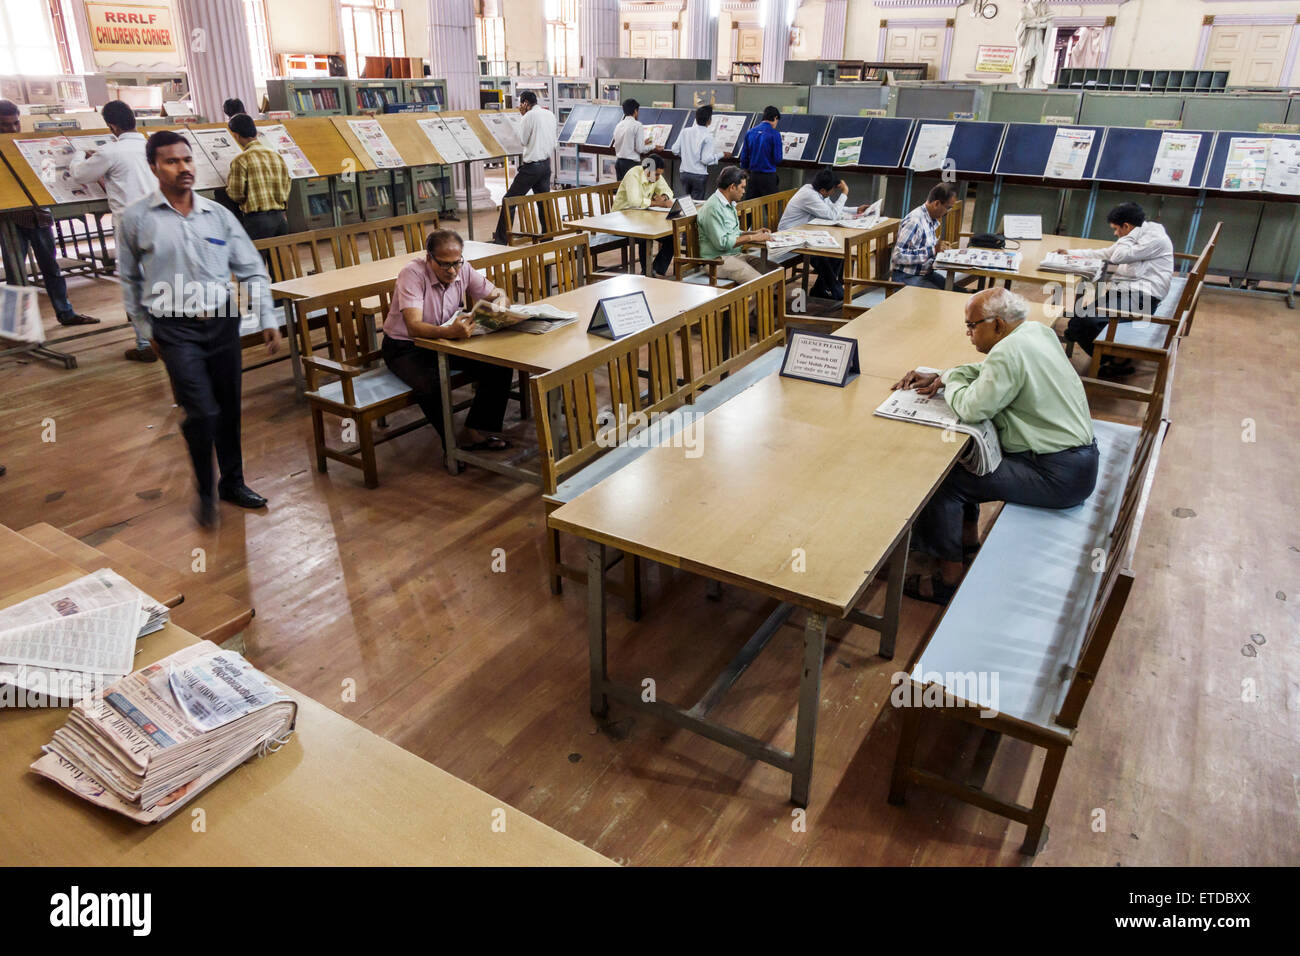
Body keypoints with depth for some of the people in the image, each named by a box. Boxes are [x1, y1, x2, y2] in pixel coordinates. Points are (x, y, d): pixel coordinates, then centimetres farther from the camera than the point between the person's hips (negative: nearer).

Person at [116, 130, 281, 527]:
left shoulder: (218, 214, 5)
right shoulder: (136, 218, -1)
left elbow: (252, 269, 7)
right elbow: (130, 279, 9)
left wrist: (268, 319, 0)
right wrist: (145, 328, 9)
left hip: (222, 321, 3)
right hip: (176, 329, -3)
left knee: (229, 408, 11)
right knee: (202, 412, -12)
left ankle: (232, 482, 29)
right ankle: (205, 492, 10)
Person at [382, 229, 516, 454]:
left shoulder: (463, 269, -8)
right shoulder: (412, 273, -24)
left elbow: (497, 293, 5)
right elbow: (414, 327, -35)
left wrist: (500, 301, -22)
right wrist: (450, 332, -55)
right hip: (405, 347, -5)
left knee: (500, 367, -16)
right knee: (431, 385, -36)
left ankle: (474, 432, -8)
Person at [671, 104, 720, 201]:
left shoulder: (685, 131, 1)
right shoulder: (708, 136, -12)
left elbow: (675, 150, 3)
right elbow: (706, 159, -17)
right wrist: (721, 155, -4)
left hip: (685, 173, 5)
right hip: (699, 175, -5)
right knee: (698, 203, 0)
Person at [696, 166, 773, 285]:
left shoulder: (729, 204, 18)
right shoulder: (713, 208, -15)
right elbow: (721, 243, -21)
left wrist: (754, 233, 11)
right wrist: (751, 238, -16)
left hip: (735, 254, 10)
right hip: (718, 260, -10)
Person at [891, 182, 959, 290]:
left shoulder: (933, 220, 9)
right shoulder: (914, 221, -21)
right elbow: (899, 256, -27)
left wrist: (940, 248, 3)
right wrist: (933, 250, -25)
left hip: (926, 272, 9)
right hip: (905, 277, -9)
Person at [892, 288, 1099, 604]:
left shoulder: (1009, 352, -22)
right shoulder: (1037, 330, 8)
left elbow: (972, 409, -23)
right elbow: (987, 371, 20)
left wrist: (950, 382, -3)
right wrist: (937, 376, 10)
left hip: (1057, 476, -10)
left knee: (945, 480, -11)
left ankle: (949, 581, 1)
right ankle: (967, 537, 33)